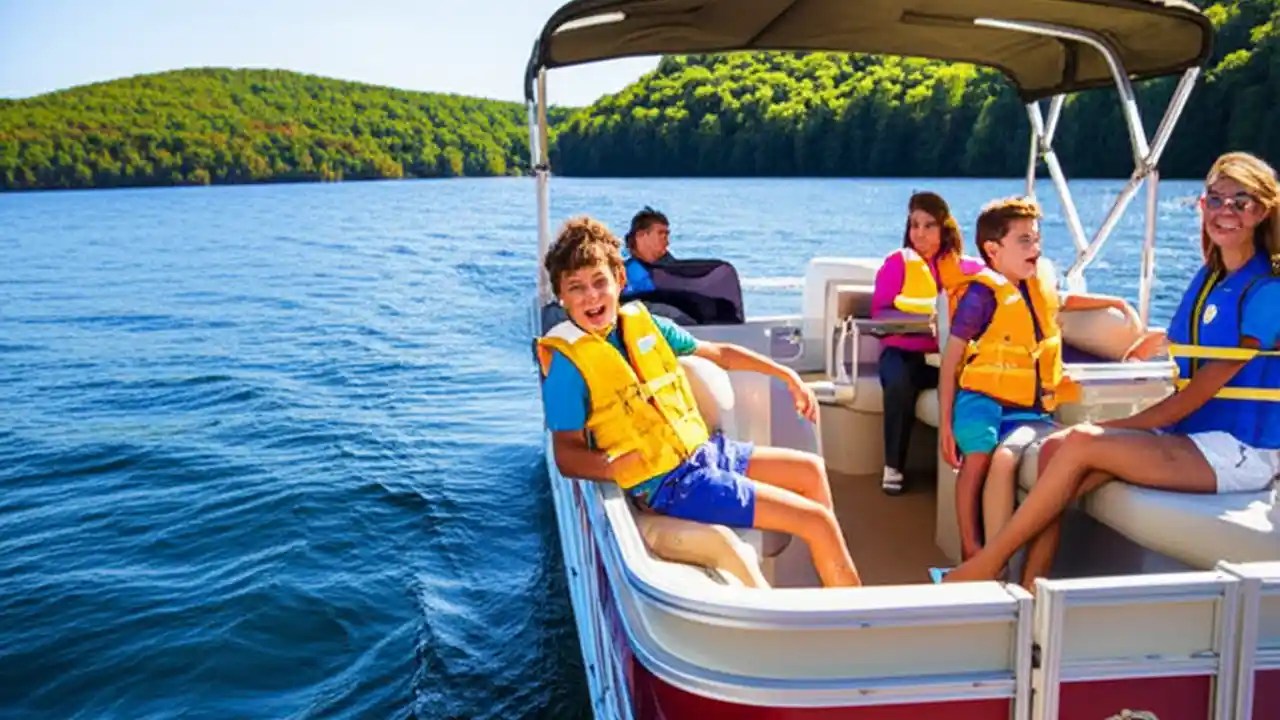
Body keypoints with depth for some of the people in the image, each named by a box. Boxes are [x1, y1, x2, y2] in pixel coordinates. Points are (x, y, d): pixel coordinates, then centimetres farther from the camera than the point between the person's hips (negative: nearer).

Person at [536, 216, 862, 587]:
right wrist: (612, 466, -35)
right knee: (817, 520, -9)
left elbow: (719, 353, 15)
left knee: (811, 469, 19)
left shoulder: (644, 324, 3)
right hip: (667, 483, -8)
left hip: (702, 449, 8)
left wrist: (787, 375, 15)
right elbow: (567, 454, -15)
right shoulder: (567, 361, -15)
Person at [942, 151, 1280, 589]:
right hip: (1191, 437, 7)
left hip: (1239, 453, -7)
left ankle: (987, 565, -17)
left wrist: (1114, 427, -12)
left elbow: (1201, 391, -15)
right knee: (1055, 448, -16)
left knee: (1081, 443, -26)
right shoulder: (1208, 277, 12)